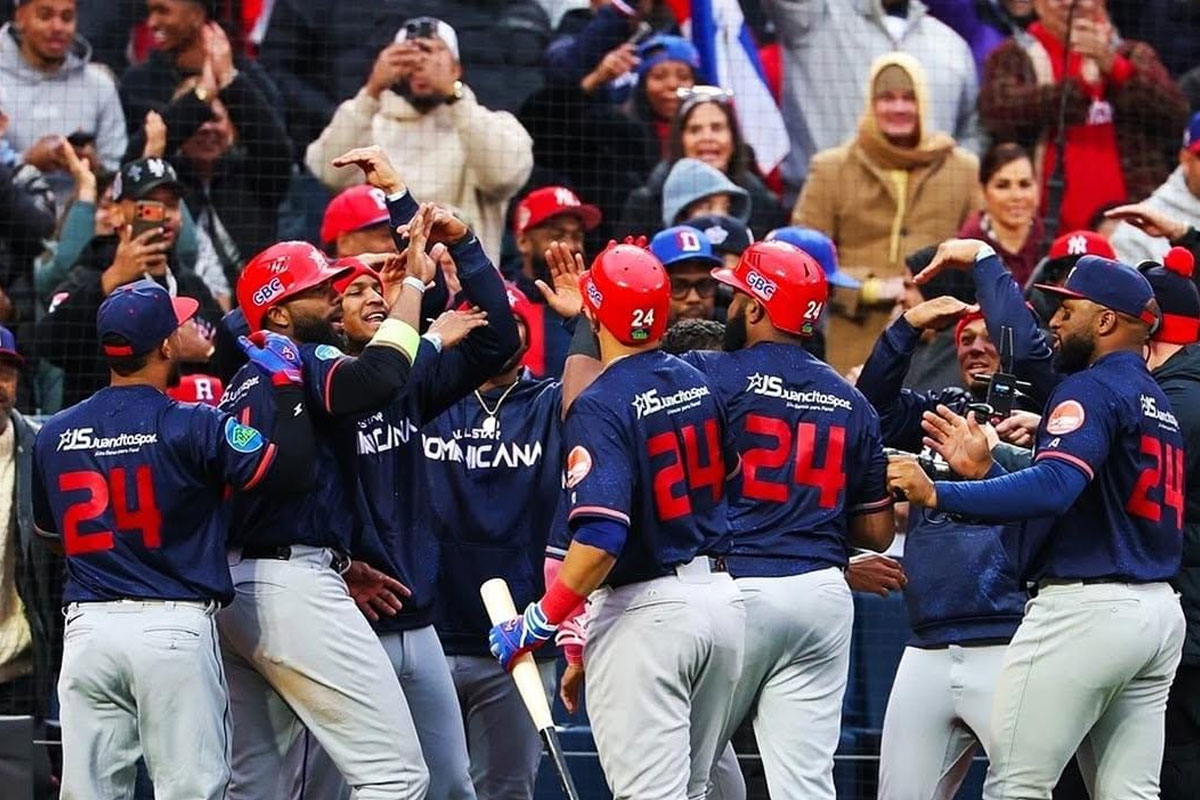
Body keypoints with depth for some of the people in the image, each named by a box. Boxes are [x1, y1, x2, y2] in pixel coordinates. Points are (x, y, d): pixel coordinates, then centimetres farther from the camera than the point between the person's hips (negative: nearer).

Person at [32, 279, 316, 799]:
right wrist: (288, 383, 0)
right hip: (174, 627, -4)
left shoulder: (54, 436, 7)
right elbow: (291, 471, -10)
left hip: (87, 626, 4)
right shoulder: (192, 426, -8)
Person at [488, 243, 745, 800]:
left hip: (645, 609, -8)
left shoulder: (601, 407, -16)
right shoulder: (698, 384, 7)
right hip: (722, 598, 8)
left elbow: (601, 535, -25)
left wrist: (538, 623, -18)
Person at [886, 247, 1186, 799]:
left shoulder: (1092, 390, -9)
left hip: (1085, 608, -9)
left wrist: (937, 495, -25)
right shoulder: (1159, 404, 20)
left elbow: (1052, 489, -24)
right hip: (1159, 609, 9)